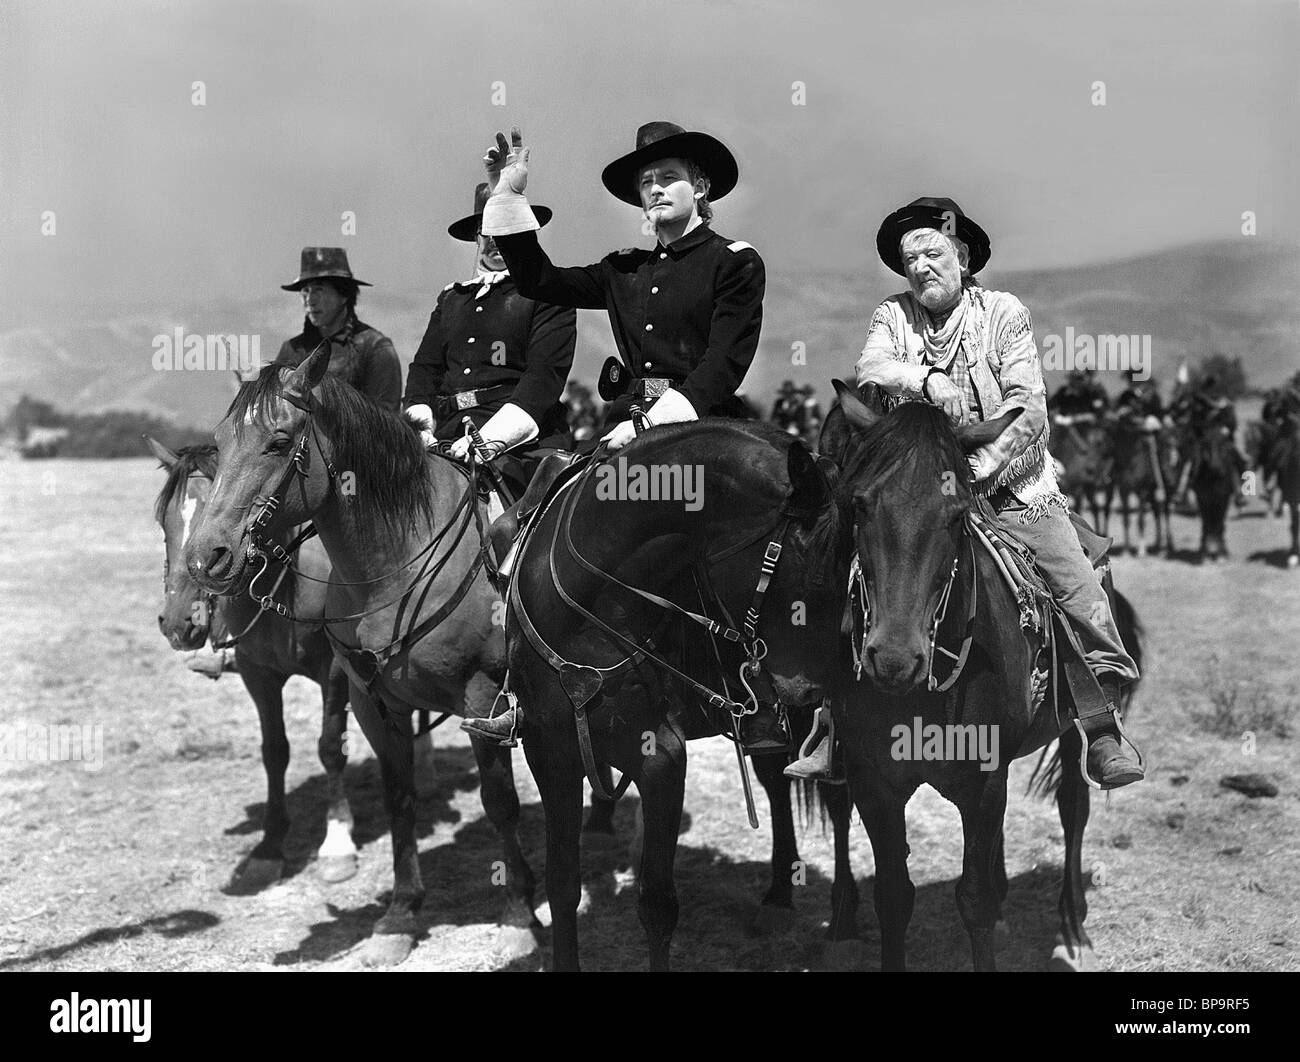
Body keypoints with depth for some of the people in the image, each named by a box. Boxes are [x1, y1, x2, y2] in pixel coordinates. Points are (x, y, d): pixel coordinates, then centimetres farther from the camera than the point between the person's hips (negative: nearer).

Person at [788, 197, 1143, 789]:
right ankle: (836, 729, -2)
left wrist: (982, 467, -20)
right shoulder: (892, 317, 6)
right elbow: (869, 370, -15)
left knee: (1083, 596, -11)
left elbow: (1029, 407, -8)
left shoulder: (1003, 313, 0)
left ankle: (1102, 730, 3)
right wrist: (927, 379, -33)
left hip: (1012, 486, -1)